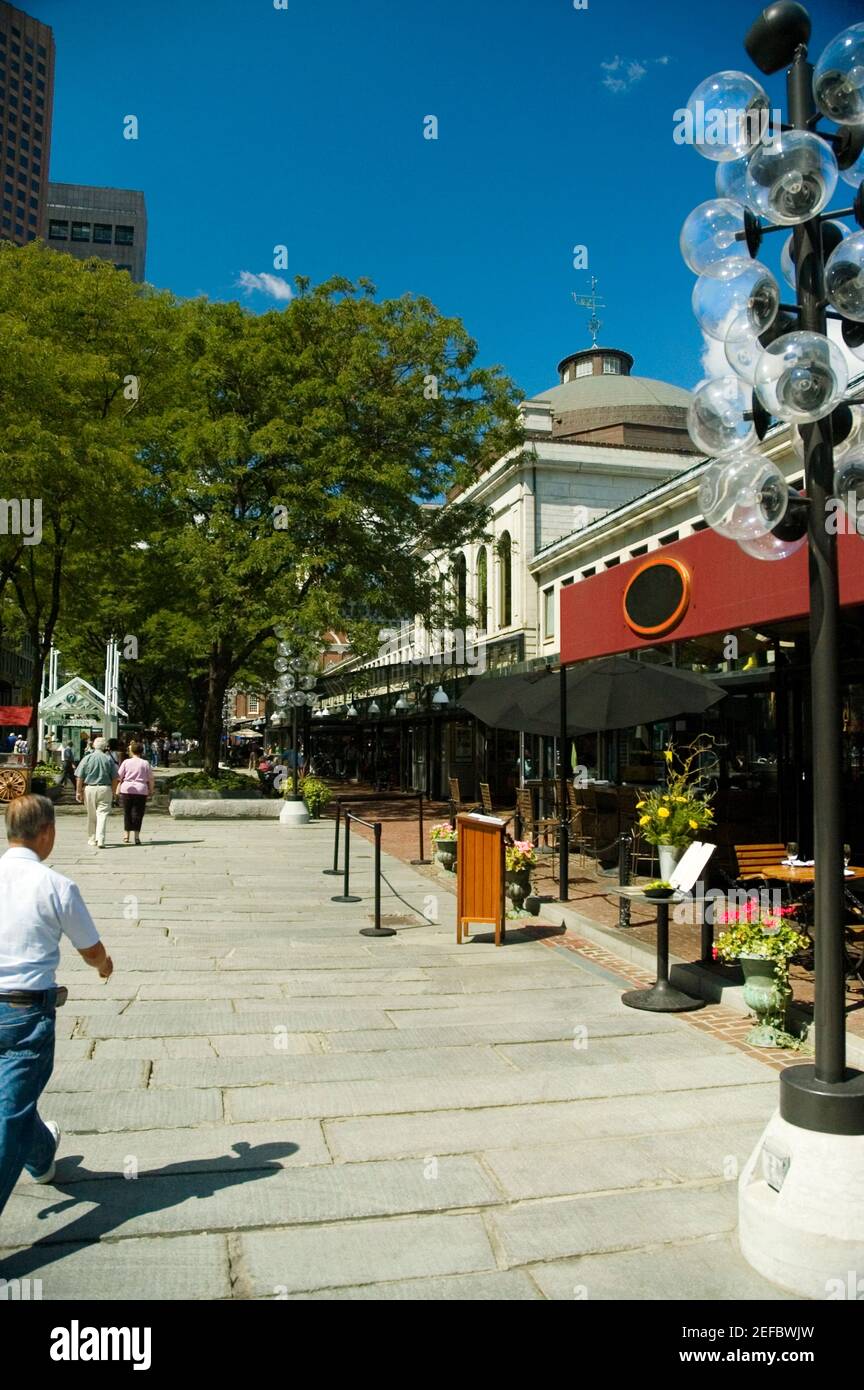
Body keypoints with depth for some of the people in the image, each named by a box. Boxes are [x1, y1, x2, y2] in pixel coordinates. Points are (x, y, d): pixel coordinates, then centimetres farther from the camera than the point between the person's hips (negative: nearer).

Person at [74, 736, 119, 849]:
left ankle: (92, 839, 22)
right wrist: (114, 792, 12)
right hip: (105, 789, -1)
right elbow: (114, 778, 2)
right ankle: (100, 840, -14)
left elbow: (79, 777, -3)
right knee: (102, 814, -2)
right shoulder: (109, 759, 0)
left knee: (91, 816, 13)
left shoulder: (87, 758, 0)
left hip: (89, 789, 1)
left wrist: (78, 791, 3)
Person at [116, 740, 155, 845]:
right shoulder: (145, 763, 3)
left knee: (127, 813, 11)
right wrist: (151, 790, 15)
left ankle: (126, 836, 13)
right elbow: (151, 779, 4)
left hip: (126, 790, 1)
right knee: (138, 814, 2)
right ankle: (137, 836, -3)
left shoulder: (126, 762, 1)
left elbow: (119, 777, 1)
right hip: (141, 791, 0)